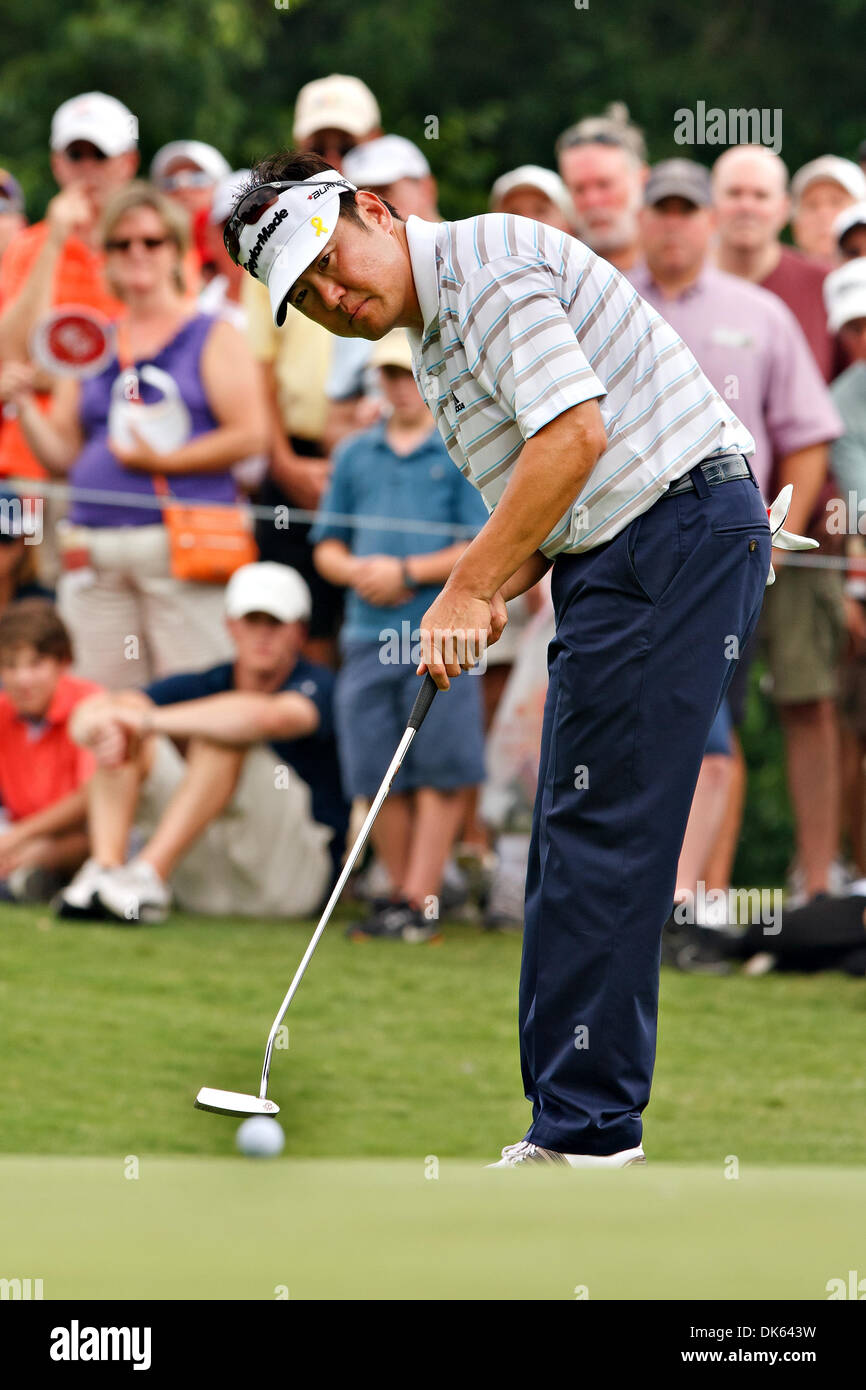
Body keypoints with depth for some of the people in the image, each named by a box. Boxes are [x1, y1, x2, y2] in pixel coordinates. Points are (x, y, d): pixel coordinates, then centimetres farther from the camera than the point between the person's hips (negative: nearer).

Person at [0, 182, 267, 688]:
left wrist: (160, 461, -11)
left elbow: (250, 435, -5)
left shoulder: (213, 338, 6)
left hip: (182, 545, -5)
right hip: (96, 546, 5)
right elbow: (63, 453, 19)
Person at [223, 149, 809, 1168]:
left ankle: (586, 1130, -12)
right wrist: (500, 590, 2)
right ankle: (575, 1129, 12)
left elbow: (575, 433, -23)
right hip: (618, 559, 11)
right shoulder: (436, 337, 20)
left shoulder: (487, 263, -12)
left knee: (599, 837, -12)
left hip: (675, 534, -11)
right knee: (575, 848, 10)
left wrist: (470, 586, -18)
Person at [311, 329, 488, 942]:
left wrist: (407, 572, -10)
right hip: (368, 633, 4)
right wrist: (356, 571, -4)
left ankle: (422, 899, -2)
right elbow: (327, 547, 18)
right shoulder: (356, 454, 15)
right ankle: (401, 890, 15)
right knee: (379, 775, 4)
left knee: (440, 773, -5)